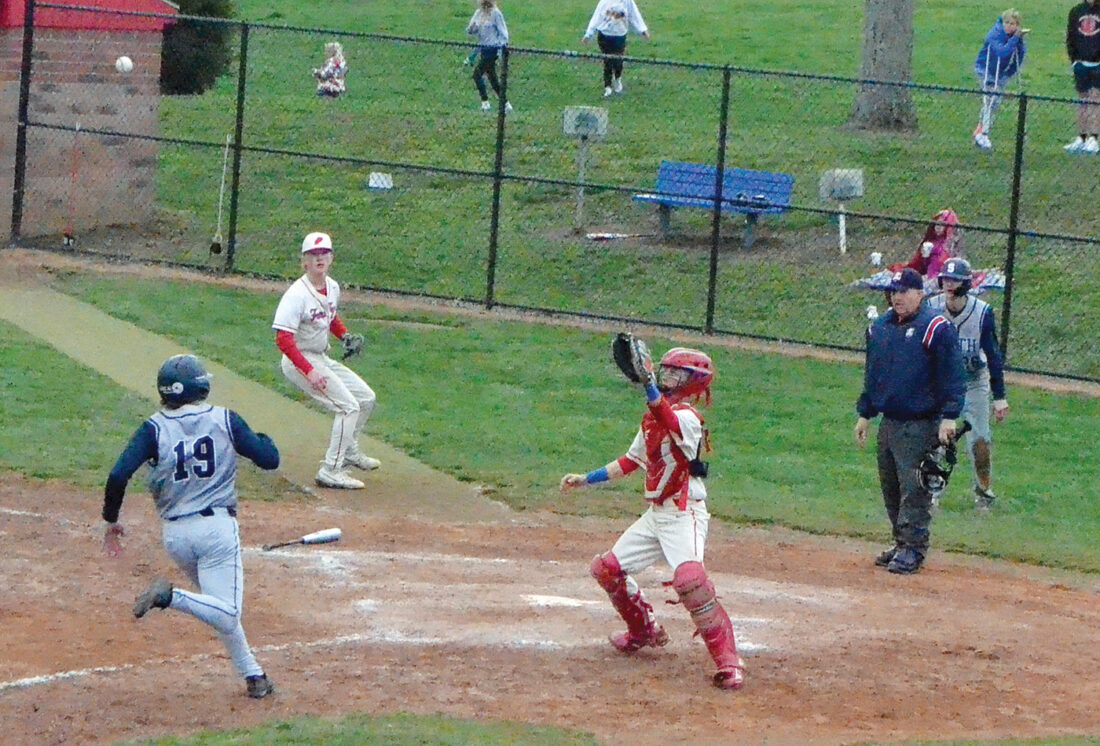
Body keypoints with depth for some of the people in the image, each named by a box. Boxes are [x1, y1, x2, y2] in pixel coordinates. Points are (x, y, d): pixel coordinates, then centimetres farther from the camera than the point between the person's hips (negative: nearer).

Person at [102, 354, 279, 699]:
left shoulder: (155, 428, -2)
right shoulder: (225, 420, -3)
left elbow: (119, 476, -12)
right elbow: (269, 459, -1)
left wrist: (111, 520, 2)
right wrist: (260, 439, 21)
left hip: (174, 534, 3)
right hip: (217, 526, -3)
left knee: (221, 609, 19)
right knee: (225, 612, -8)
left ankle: (252, 674, 17)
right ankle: (170, 596, -29)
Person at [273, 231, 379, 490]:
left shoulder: (332, 288, 4)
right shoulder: (297, 294, -23)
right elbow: (283, 339, -27)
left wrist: (344, 335, 5)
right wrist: (308, 371, -32)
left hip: (322, 359, 9)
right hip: (299, 361, -9)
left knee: (366, 398, 14)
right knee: (348, 406, -18)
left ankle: (349, 452, 34)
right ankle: (330, 472, -15)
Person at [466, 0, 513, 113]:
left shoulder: (495, 13, -10)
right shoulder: (478, 13, 10)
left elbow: (503, 32, -8)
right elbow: (470, 31, 11)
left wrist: (502, 48, -14)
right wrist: (471, 28, -12)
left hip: (492, 48, -8)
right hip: (483, 48, 8)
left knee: (477, 74, -12)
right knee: (492, 78, 11)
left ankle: (485, 102, -6)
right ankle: (506, 104, 17)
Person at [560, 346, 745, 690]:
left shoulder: (687, 418, -16)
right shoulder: (652, 419, 12)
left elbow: (671, 422, -42)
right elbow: (632, 460, 24)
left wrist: (650, 388, -59)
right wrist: (586, 479, 25)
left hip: (685, 514, -10)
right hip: (655, 515, 10)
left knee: (689, 578, -31)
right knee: (606, 569, 14)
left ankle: (728, 662, -26)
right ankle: (644, 632, 36)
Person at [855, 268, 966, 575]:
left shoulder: (936, 328, -9)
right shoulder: (879, 327, 13)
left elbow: (953, 377, -11)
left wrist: (949, 417, -18)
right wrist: (865, 414, 21)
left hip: (920, 426, -7)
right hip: (888, 421, 7)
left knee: (914, 490, -8)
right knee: (890, 489, 12)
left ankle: (913, 549, -3)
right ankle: (901, 543, 22)